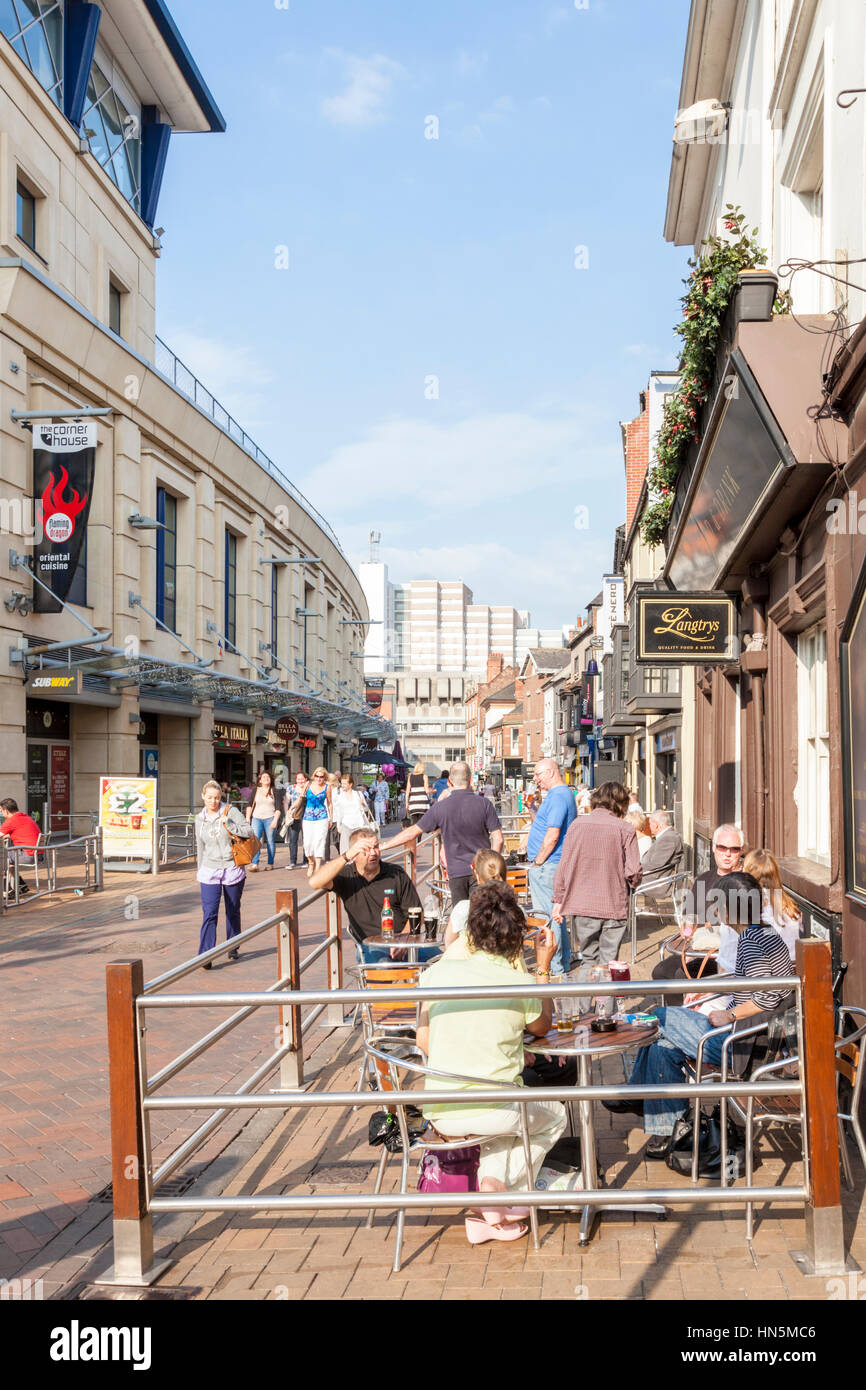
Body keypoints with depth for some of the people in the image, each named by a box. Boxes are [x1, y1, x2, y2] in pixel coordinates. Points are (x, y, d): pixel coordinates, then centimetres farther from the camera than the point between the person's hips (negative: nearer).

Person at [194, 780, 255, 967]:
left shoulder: (231, 812, -4)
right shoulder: (200, 819, 6)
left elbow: (249, 831, -9)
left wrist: (229, 825, -21)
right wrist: (200, 869, 20)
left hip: (233, 869, -1)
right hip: (210, 871, 1)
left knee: (233, 912, 11)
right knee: (209, 913, -10)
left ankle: (233, 948, 29)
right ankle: (205, 956, -14)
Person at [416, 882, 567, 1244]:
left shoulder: (437, 973, -2)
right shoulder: (521, 984, -8)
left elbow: (423, 1039, 8)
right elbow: (542, 1027, 14)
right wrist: (544, 967, 18)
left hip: (440, 1115, 3)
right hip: (493, 1112, -3)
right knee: (554, 1115, 30)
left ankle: (491, 1199, 18)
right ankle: (500, 1185, 7)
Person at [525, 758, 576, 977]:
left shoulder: (558, 797, -17)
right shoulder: (560, 795, 17)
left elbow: (552, 836, -23)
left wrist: (538, 862, -16)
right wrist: (533, 808, 14)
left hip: (548, 866, -11)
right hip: (547, 865, 11)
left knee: (551, 917, -5)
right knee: (551, 916, 16)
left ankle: (557, 971, 0)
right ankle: (562, 965, 23)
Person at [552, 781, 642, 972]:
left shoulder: (576, 824, 2)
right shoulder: (625, 829, -6)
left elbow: (563, 865, 4)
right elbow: (633, 871, -9)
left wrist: (558, 899, 11)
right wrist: (632, 884, 14)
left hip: (581, 905, 3)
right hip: (614, 906, -2)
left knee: (589, 960, 14)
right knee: (608, 963, 5)